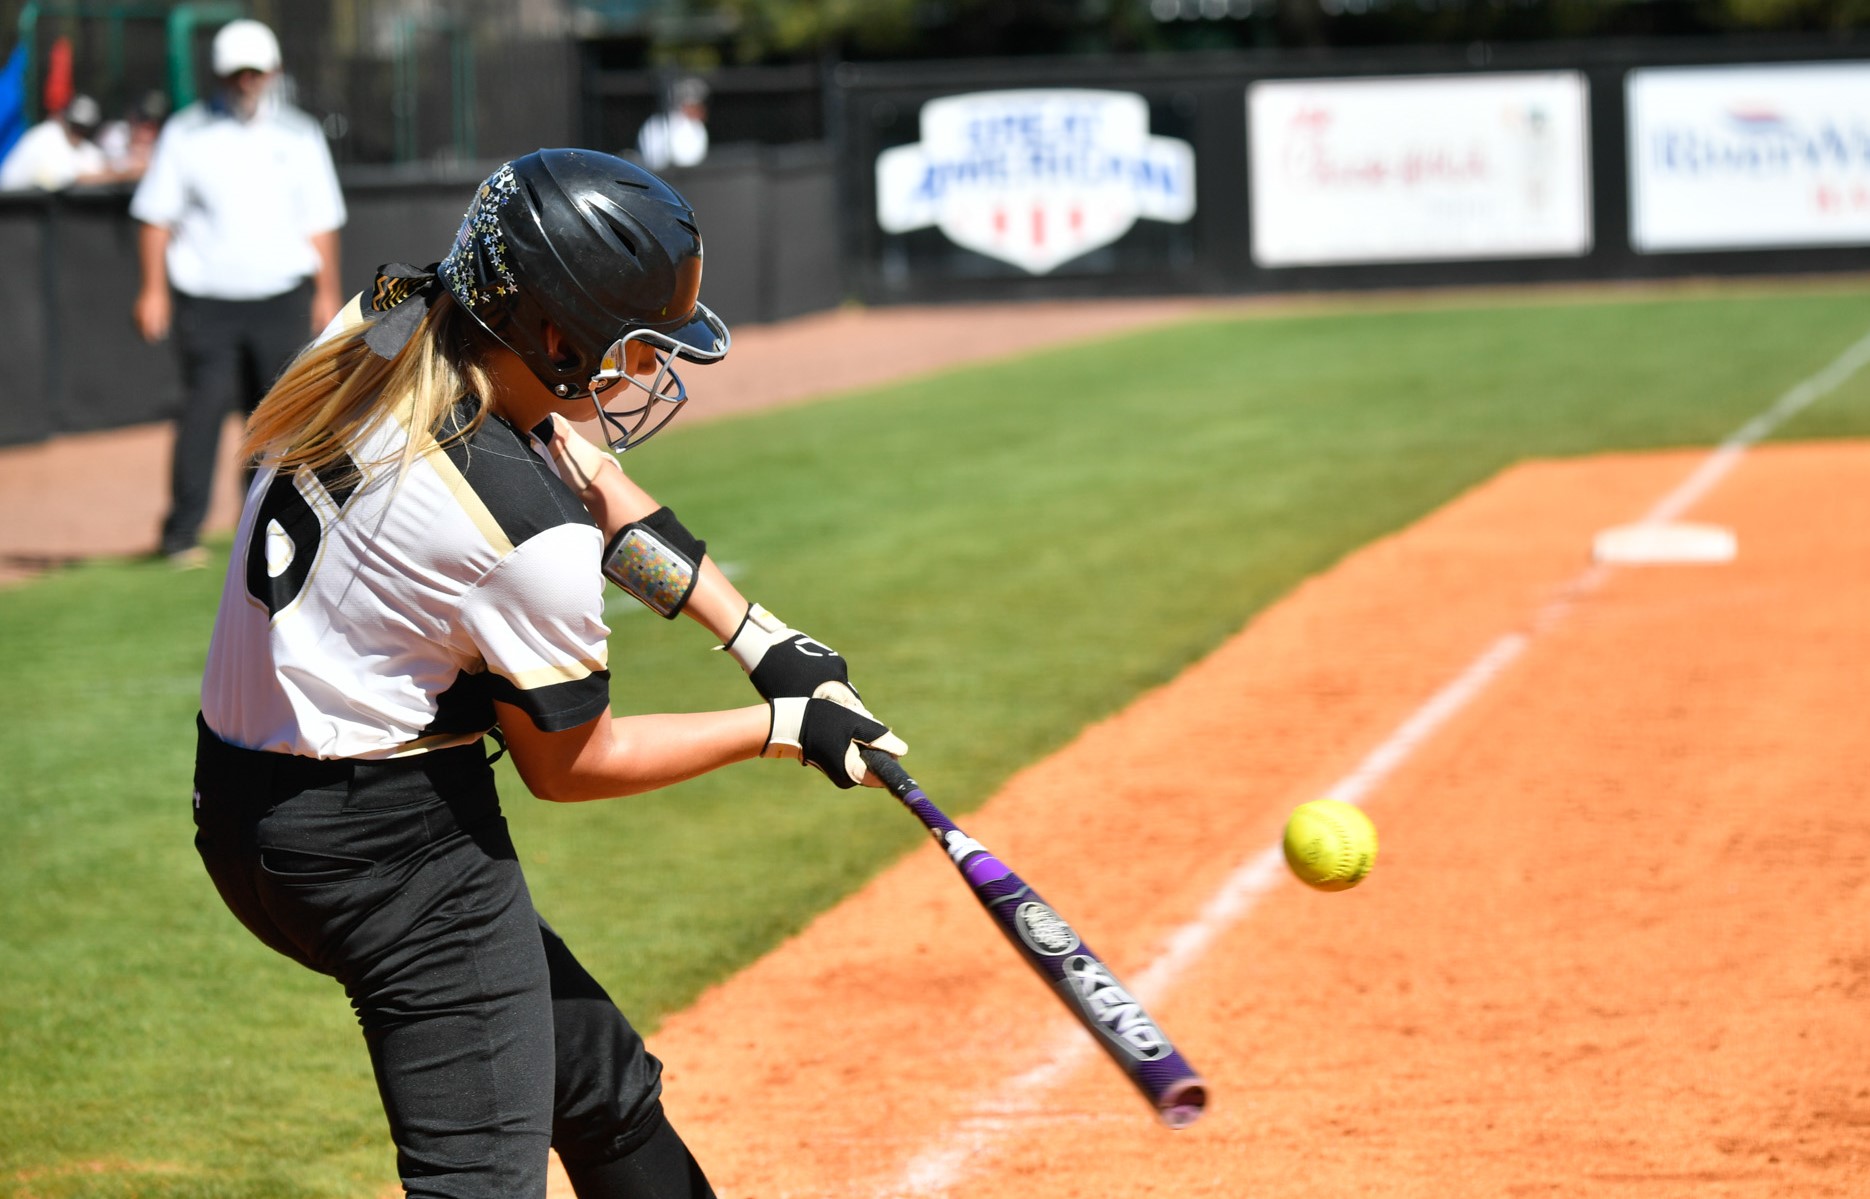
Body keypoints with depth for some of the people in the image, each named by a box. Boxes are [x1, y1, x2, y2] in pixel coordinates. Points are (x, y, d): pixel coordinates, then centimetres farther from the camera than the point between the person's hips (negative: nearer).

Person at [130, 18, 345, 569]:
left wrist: (326, 292, 9)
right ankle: (183, 534, -9)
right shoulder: (185, 133, 3)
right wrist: (153, 289, -3)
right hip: (205, 296, -2)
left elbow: (320, 220, 13)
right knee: (205, 405, -11)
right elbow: (156, 214, 4)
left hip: (282, 296, 2)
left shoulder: (298, 136, 9)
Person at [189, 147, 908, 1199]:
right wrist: (781, 729, 0)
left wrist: (759, 638, 6)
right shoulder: (529, 535, -26)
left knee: (602, 1083, 22)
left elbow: (587, 480, 11)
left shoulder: (380, 326, -3)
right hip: (397, 843, -10)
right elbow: (568, 762, -9)